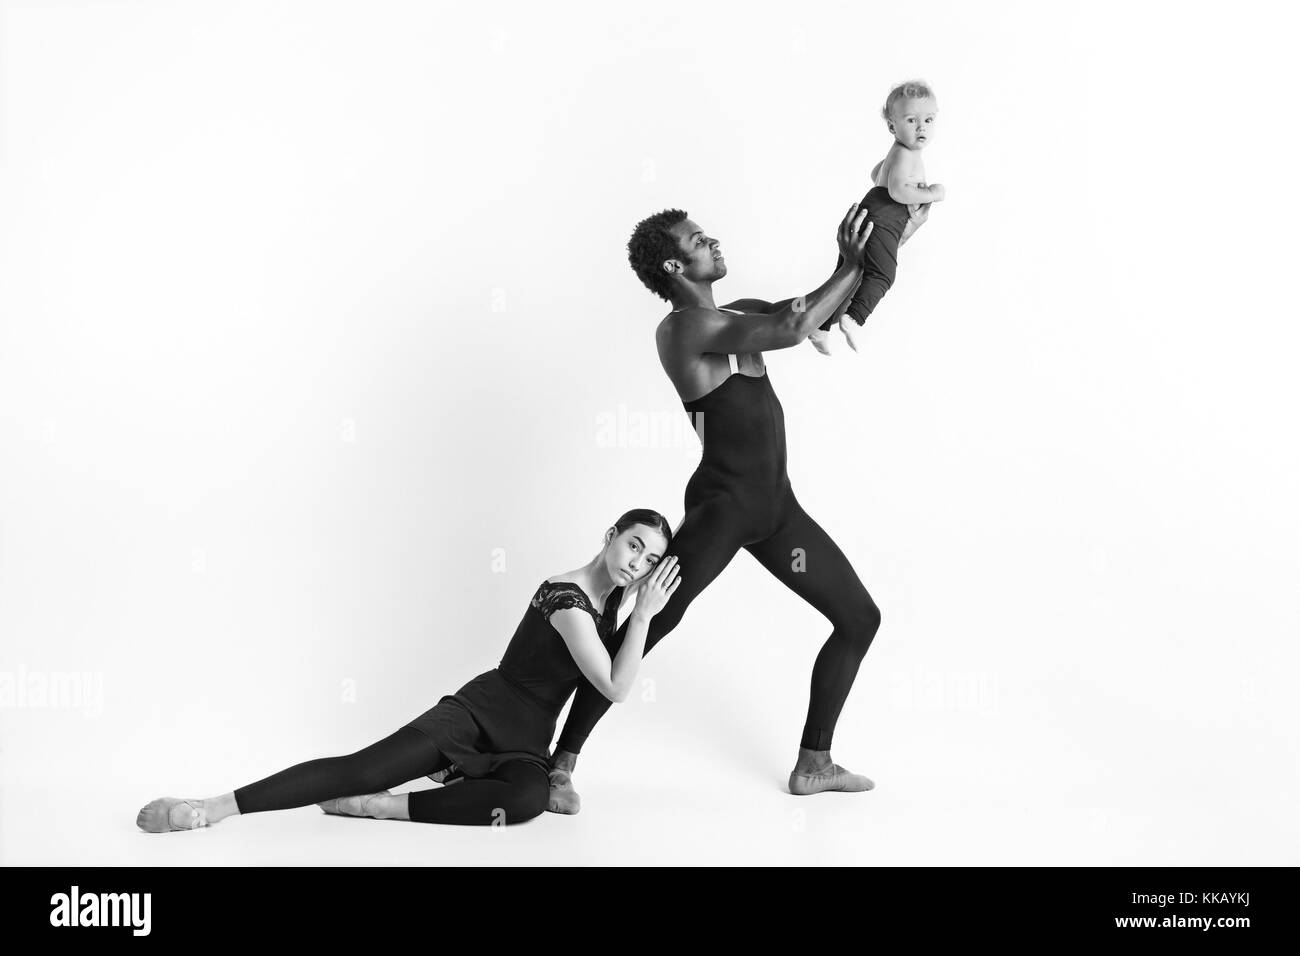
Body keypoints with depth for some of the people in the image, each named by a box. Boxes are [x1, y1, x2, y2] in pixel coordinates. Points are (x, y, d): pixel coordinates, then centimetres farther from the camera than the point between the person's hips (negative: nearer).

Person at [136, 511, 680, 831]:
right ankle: (214, 808, -15)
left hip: (524, 742, 5)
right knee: (360, 768, -23)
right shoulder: (568, 601, -18)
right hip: (477, 712, -5)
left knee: (527, 799, -34)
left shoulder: (612, 589, 7)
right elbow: (615, 688, -19)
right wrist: (643, 615, -21)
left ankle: (372, 807, -26)